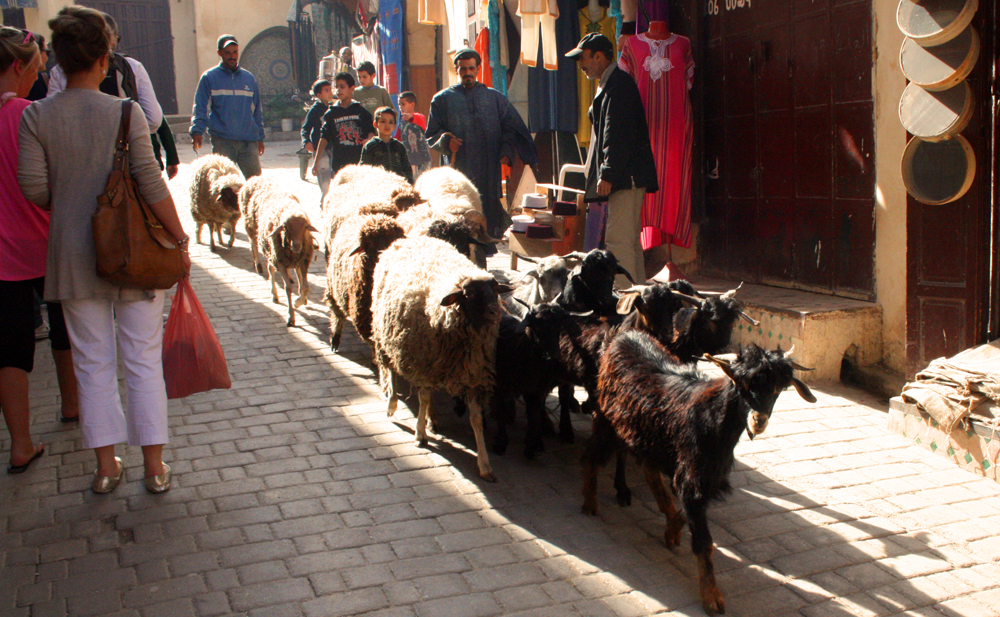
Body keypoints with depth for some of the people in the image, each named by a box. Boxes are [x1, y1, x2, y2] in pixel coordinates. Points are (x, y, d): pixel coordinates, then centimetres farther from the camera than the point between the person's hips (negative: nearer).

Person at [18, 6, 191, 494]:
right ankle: (153, 466, 13)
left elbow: (34, 189, -4)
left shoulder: (36, 116, -4)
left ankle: (106, 466, 19)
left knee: (93, 363, 12)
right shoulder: (125, 112, -10)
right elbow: (151, 184, -12)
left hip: (74, 256, 2)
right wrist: (180, 239, -4)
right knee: (143, 361, 7)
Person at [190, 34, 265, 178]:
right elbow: (200, 108, 1)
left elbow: (256, 111, 19)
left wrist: (260, 137, 17)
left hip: (248, 141, 3)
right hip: (222, 142, -3)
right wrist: (197, 132, -13)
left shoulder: (249, 78, 15)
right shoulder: (209, 77, 4)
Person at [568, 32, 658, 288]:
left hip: (626, 178, -11)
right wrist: (603, 174, 22)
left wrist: (608, 174, -22)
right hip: (626, 179, 11)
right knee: (629, 240, 13)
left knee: (618, 240, -12)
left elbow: (618, 133, -20)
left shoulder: (618, 84, -11)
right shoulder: (612, 83, 21)